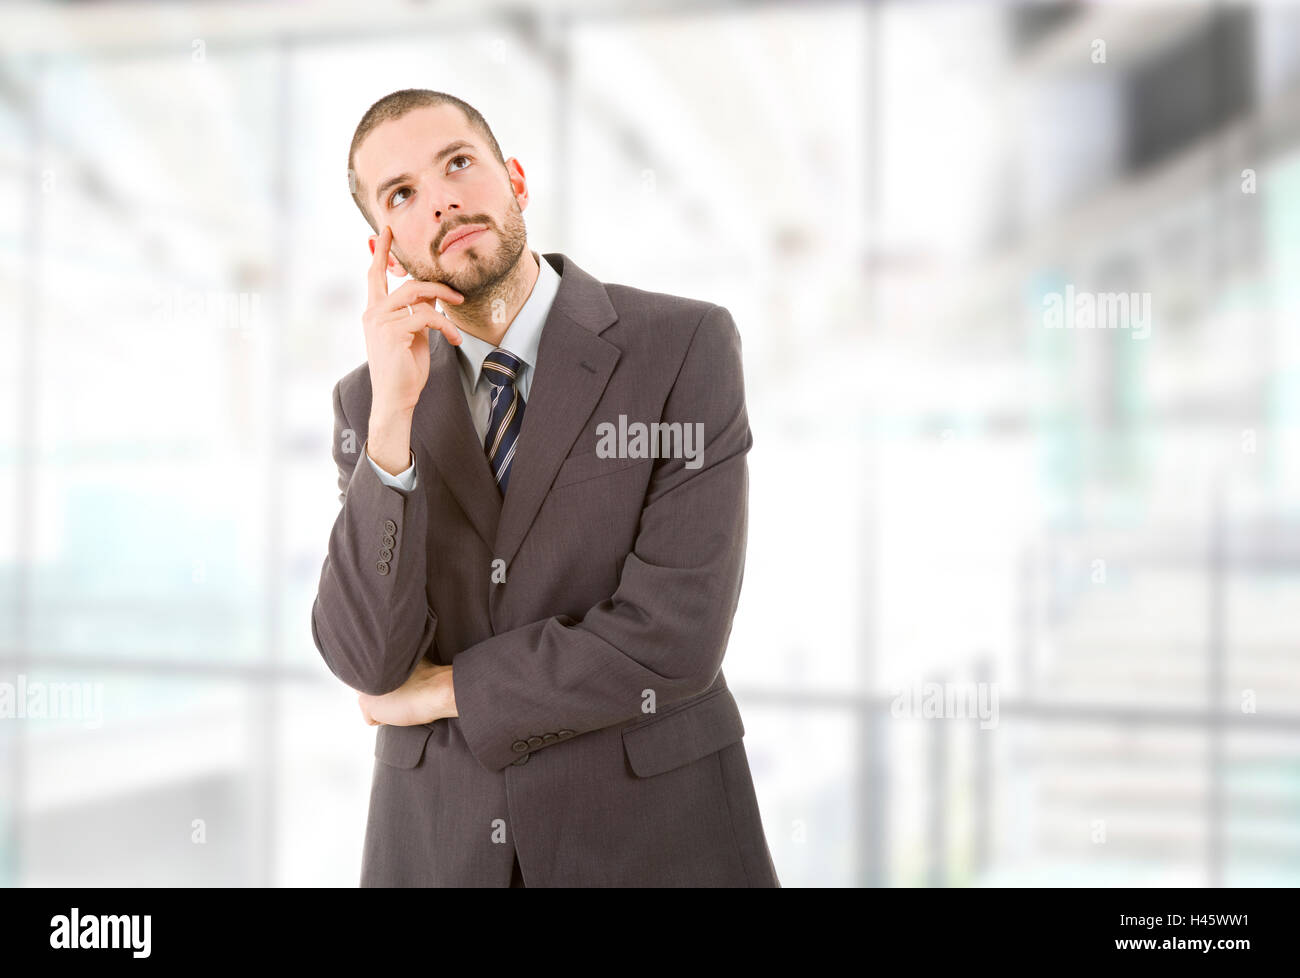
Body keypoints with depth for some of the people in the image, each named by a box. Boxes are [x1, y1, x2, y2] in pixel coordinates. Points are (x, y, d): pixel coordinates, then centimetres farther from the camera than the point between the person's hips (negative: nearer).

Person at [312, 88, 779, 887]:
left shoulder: (687, 346, -11)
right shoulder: (368, 402, 0)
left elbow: (675, 636, -18)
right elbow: (369, 663, -11)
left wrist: (444, 692, -8)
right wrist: (392, 413, -20)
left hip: (654, 842, -2)